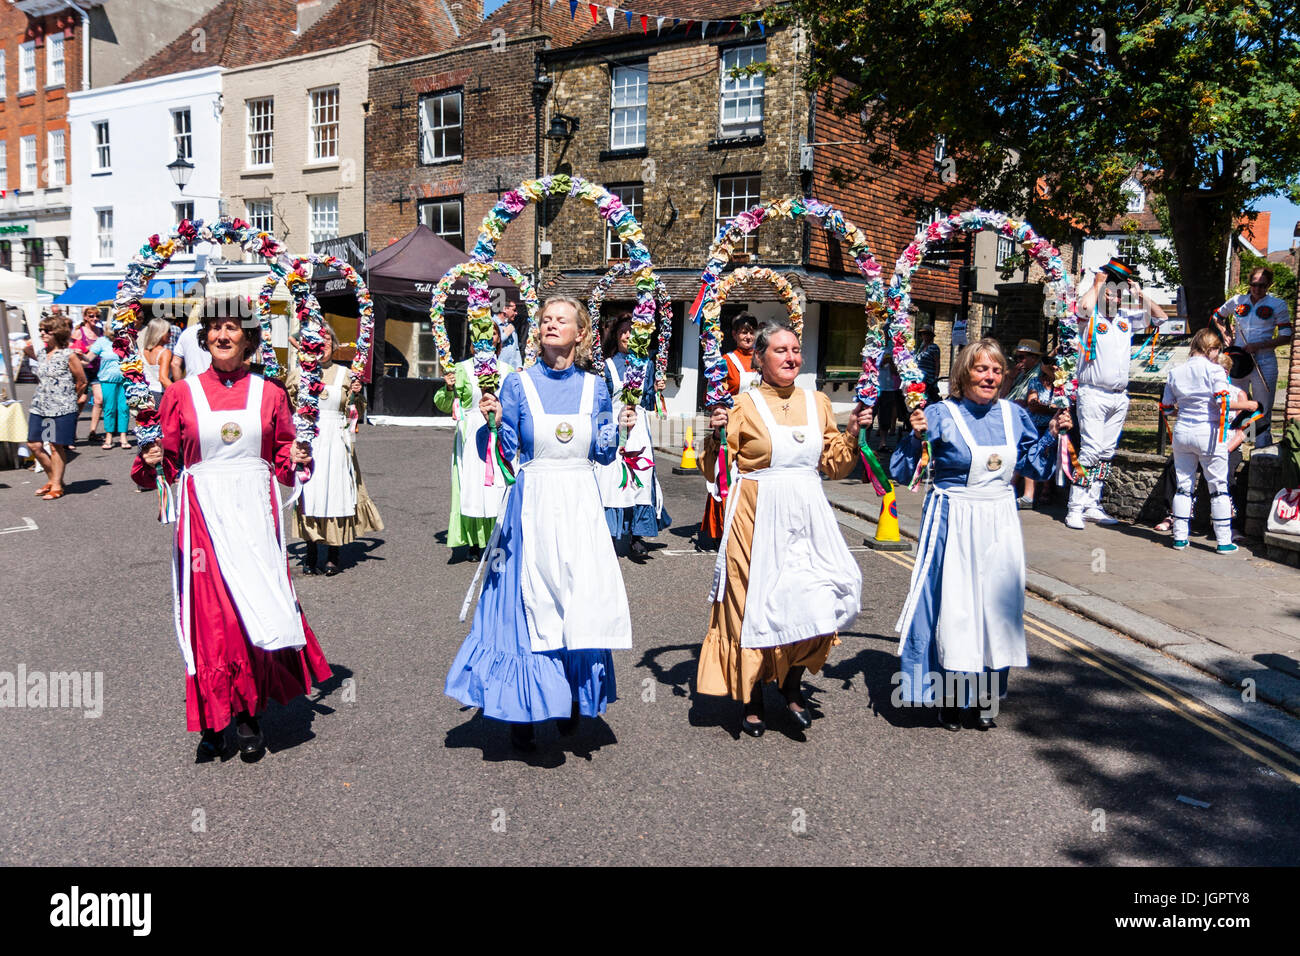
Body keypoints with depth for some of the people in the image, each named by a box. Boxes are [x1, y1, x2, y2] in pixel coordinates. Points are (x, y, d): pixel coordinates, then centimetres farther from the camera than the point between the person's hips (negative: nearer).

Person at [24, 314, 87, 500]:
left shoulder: (68, 355, -9)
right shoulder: (41, 353, 10)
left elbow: (81, 381, -3)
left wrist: (69, 399, 7)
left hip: (62, 409, -6)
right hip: (39, 407, 7)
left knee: (57, 446, 0)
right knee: (34, 444, 5)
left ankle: (57, 486, 11)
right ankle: (53, 479, 23)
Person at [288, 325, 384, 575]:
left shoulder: (345, 374, 9)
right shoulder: (298, 374, 8)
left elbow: (355, 411, 11)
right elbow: (285, 406, 15)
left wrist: (356, 394, -7)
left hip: (336, 441, 0)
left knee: (335, 491, -1)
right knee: (309, 494, -2)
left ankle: (333, 556, 8)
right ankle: (311, 554, 9)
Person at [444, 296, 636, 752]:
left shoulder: (594, 387, 6)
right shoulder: (518, 383, 0)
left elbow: (603, 454, 10)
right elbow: (507, 451, 0)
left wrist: (619, 427, -7)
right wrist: (496, 421, -18)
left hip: (581, 504, 2)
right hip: (533, 501, -2)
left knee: (581, 601, 3)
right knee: (529, 601, -1)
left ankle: (573, 703, 21)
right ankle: (520, 712, 11)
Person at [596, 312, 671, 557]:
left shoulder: (646, 364, 13)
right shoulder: (607, 365, 7)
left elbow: (649, 403, 14)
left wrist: (656, 389, -3)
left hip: (638, 429, 2)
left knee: (641, 479, -5)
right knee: (611, 477, -7)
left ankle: (636, 536, 0)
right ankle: (609, 534, 1)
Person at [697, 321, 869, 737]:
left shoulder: (817, 402, 11)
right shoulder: (743, 405, -3)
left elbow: (835, 465, 16)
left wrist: (853, 432, 3)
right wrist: (717, 434, -19)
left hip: (808, 516, 4)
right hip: (758, 517, -4)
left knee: (818, 600, -4)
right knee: (755, 603, 2)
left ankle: (792, 686, 20)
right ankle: (752, 701, 21)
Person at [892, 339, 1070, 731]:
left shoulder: (1013, 415, 6)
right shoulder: (940, 415, -8)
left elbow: (1036, 467, 18)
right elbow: (902, 474, -9)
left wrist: (1052, 435, 4)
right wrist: (916, 437, -24)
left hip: (999, 525, 5)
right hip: (954, 524, -5)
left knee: (996, 605, 9)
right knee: (952, 607, -1)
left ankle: (983, 697, 24)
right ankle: (950, 698, 15)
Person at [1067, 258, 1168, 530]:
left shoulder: (1126, 318, 14)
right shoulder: (1091, 318, -4)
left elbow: (1160, 316, 21)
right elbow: (1084, 306, -27)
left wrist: (1139, 293, 9)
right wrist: (1097, 283, -10)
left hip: (1119, 396, 7)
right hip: (1093, 393, -6)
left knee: (1107, 452, 7)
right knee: (1090, 450, -13)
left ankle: (1093, 505, 12)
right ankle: (1075, 508, -11)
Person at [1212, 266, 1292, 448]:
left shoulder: (1277, 305, -1)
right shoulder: (1237, 301, 6)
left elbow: (1286, 337, -4)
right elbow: (1217, 316, 24)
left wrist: (1258, 346, -14)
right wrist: (1225, 334, 8)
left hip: (1264, 363, -3)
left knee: (1263, 412, 1)